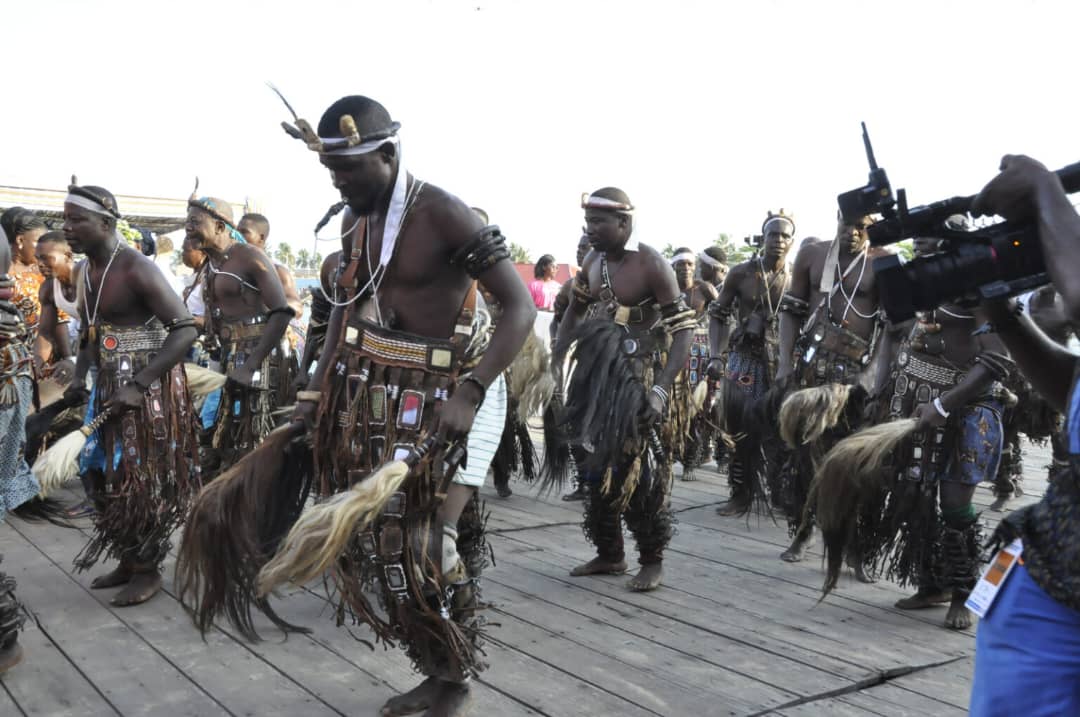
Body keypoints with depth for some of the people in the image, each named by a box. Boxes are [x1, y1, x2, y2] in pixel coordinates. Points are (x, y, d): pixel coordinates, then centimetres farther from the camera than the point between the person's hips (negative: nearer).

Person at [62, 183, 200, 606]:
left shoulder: (136, 269, -18)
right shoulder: (87, 271, 9)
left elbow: (185, 329, -22)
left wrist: (139, 385, -25)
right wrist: (80, 377, 5)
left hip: (149, 390, -9)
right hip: (110, 388, 9)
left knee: (142, 480, 0)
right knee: (109, 476, 15)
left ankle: (148, 570, 15)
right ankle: (129, 561, 29)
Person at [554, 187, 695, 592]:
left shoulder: (651, 265, -15)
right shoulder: (593, 262, 5)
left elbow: (683, 328, -19)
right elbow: (574, 313, 19)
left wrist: (663, 388, -27)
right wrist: (556, 362, 10)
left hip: (639, 378, -7)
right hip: (596, 376, 7)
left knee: (639, 470, -3)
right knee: (595, 466, 12)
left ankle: (652, 560, 14)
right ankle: (610, 554, 26)